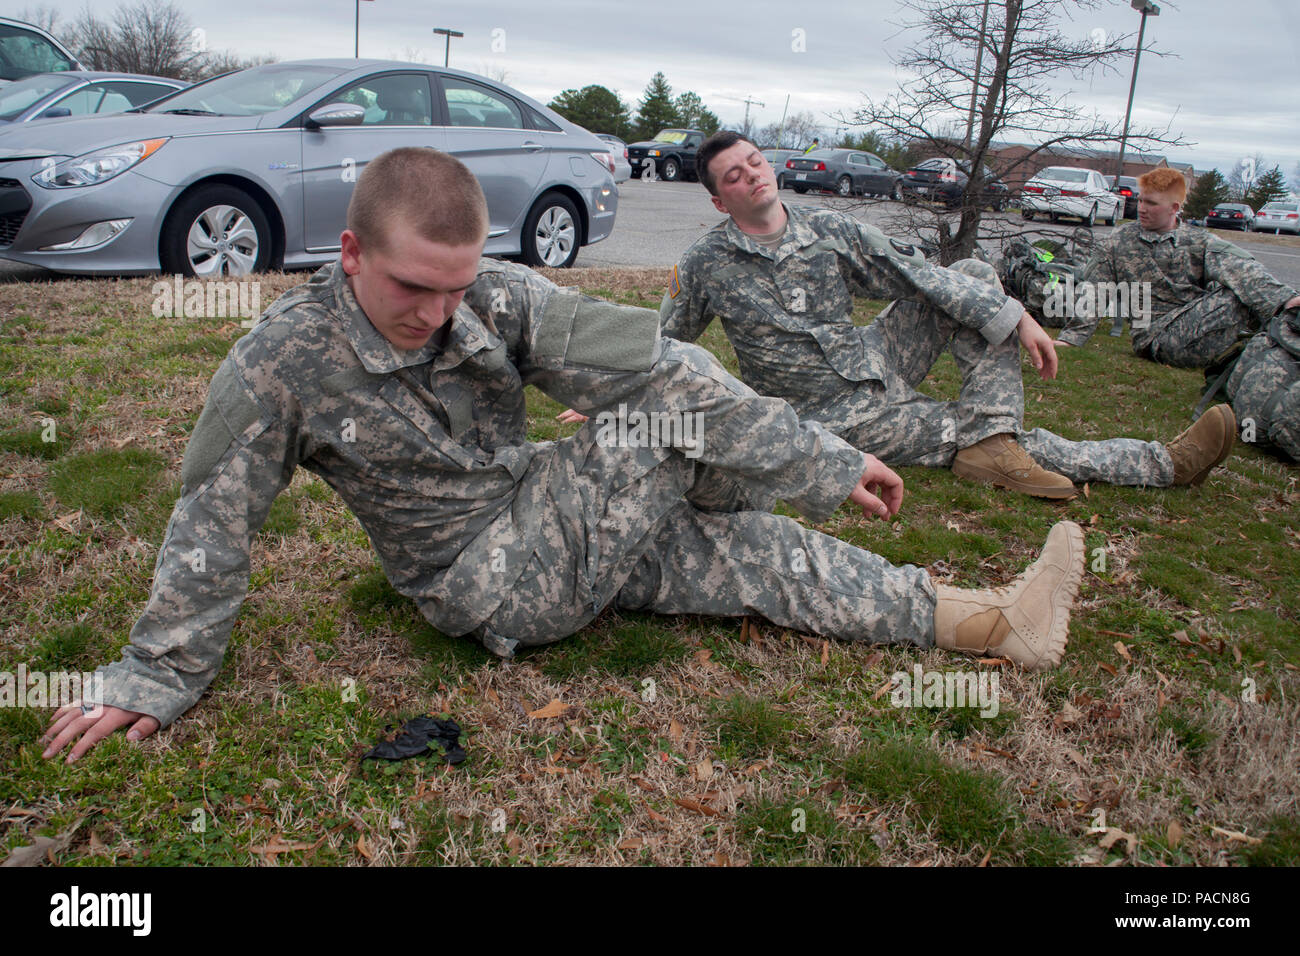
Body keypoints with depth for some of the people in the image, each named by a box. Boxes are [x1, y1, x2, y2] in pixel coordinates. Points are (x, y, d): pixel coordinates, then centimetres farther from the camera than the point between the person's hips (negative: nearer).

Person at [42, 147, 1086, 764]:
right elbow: (214, 524, -9)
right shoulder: (281, 364, -19)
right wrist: (157, 677, -4)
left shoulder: (500, 297, -13)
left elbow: (647, 368, -17)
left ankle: (998, 620, 7)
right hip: (484, 579, -4)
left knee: (759, 554, -4)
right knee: (683, 402, -18)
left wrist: (827, 461, -17)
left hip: (550, 521, 4)